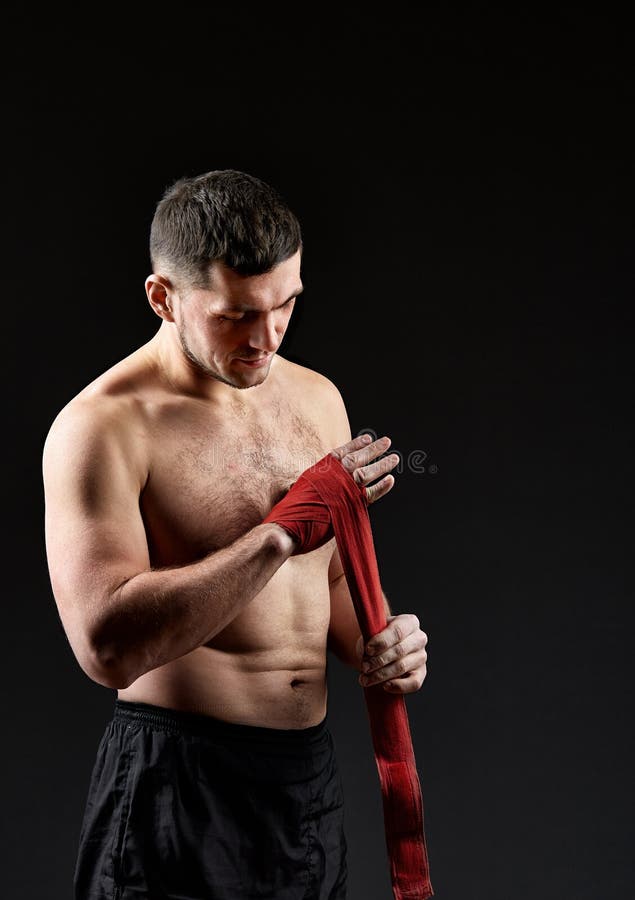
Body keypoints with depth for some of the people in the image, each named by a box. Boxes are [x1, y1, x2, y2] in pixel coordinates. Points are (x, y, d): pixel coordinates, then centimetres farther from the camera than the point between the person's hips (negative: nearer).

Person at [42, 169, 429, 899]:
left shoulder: (316, 397, 7)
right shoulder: (101, 427, -15)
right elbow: (107, 646, -27)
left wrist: (372, 644, -3)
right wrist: (285, 526, -27)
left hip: (311, 768, 7)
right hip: (178, 784, -6)